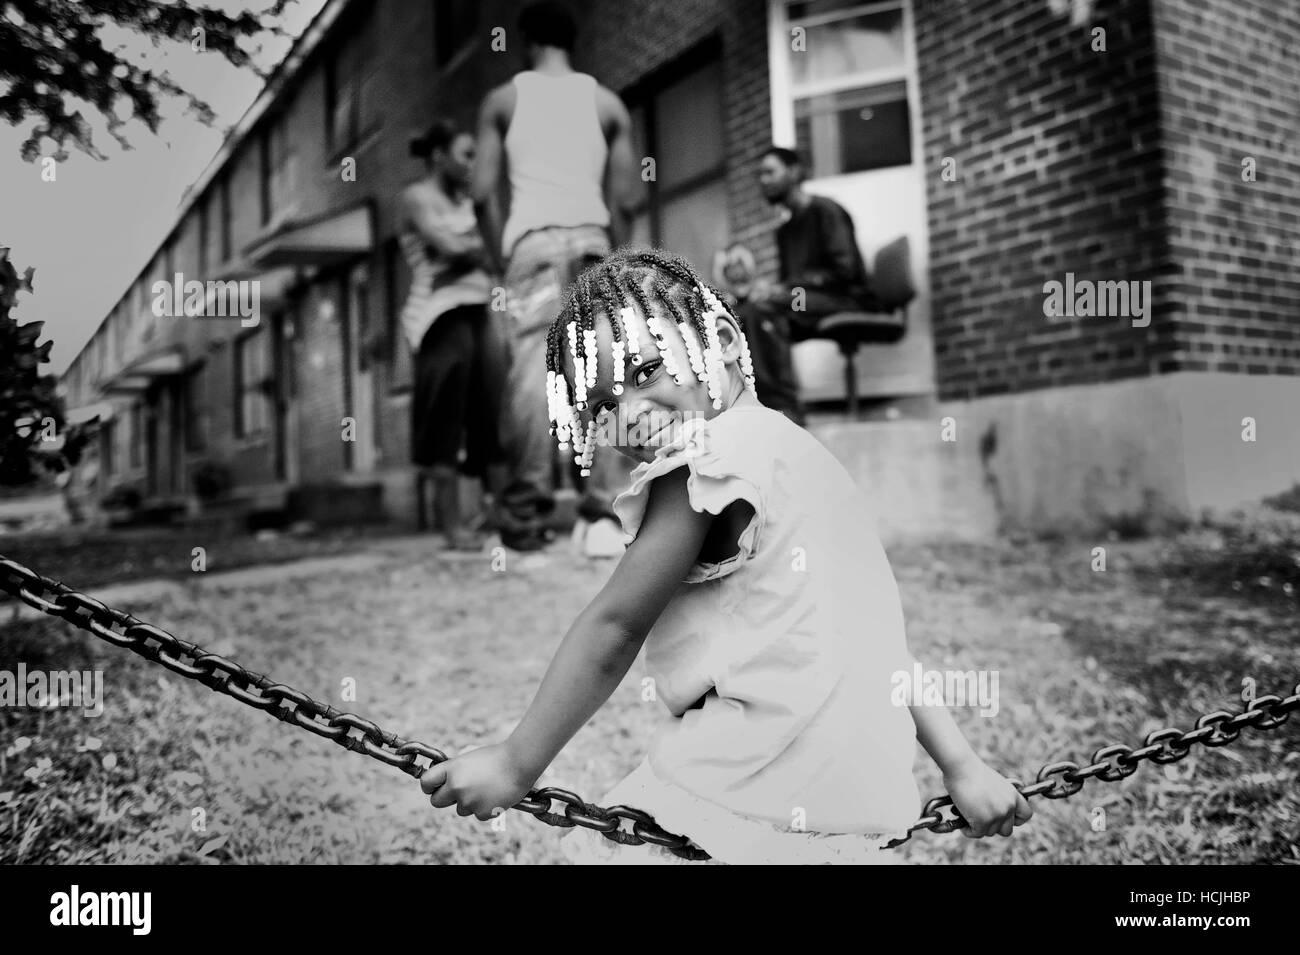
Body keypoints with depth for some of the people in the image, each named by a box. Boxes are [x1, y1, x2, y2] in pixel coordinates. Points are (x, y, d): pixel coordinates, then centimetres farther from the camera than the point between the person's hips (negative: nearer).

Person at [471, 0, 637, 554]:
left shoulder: (503, 100, 13)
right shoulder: (607, 103, 16)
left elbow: (483, 192, 4)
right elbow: (623, 202, 8)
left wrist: (500, 258, 13)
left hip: (534, 238, -1)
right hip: (592, 238, 1)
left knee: (532, 371, -3)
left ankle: (526, 519, -5)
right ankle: (604, 515, -9)